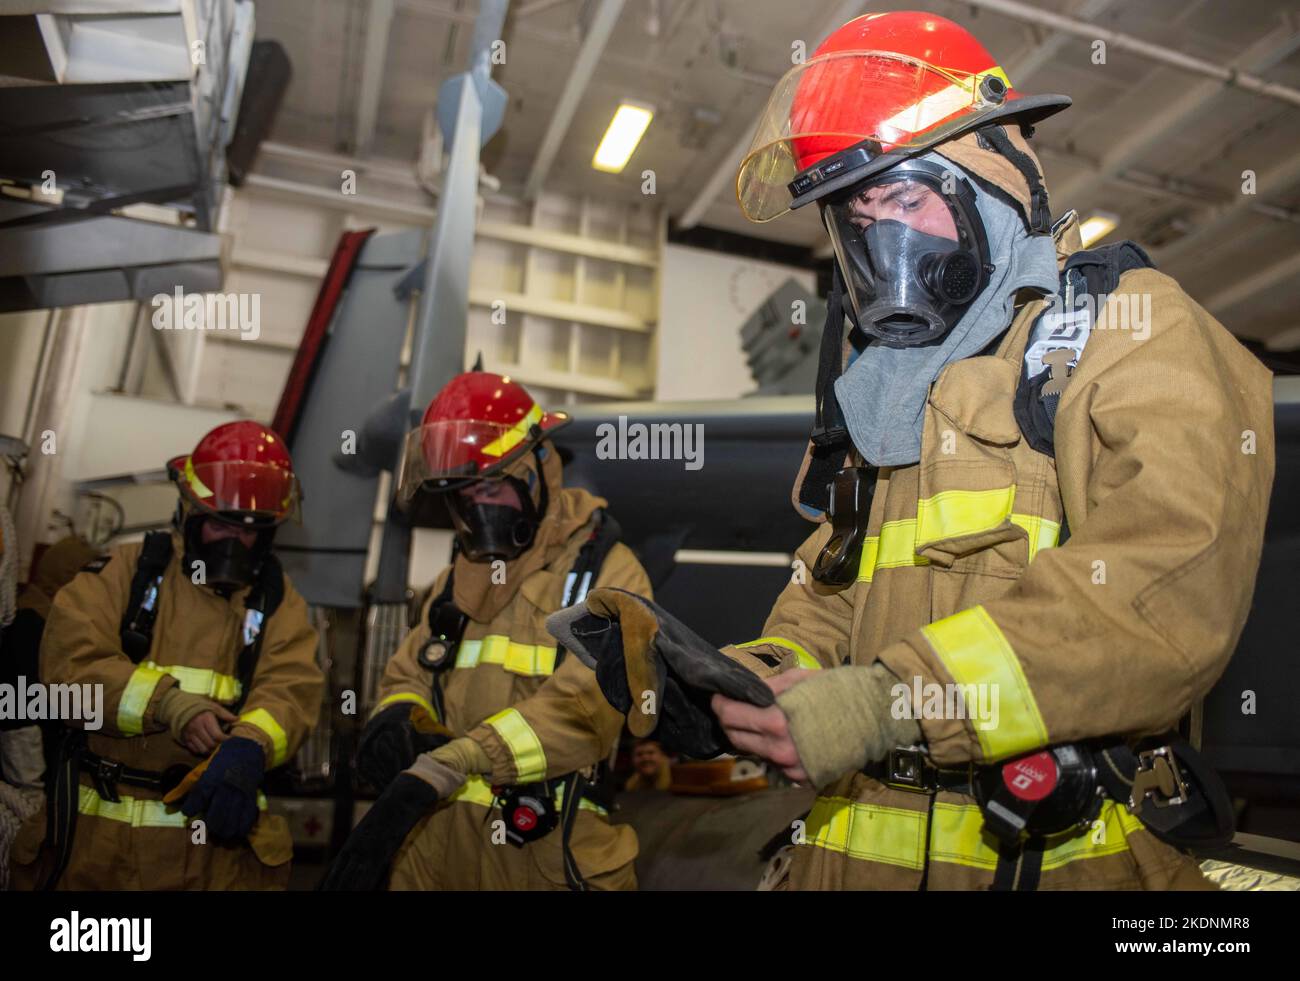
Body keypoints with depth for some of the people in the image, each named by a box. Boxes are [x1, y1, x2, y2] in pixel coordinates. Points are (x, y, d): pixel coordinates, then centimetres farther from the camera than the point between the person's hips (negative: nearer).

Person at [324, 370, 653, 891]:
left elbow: (583, 707, -23)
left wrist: (443, 767, -32)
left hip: (548, 853, -5)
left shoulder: (606, 573, -10)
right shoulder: (457, 579, 12)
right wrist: (396, 725, -10)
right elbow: (408, 678, 14)